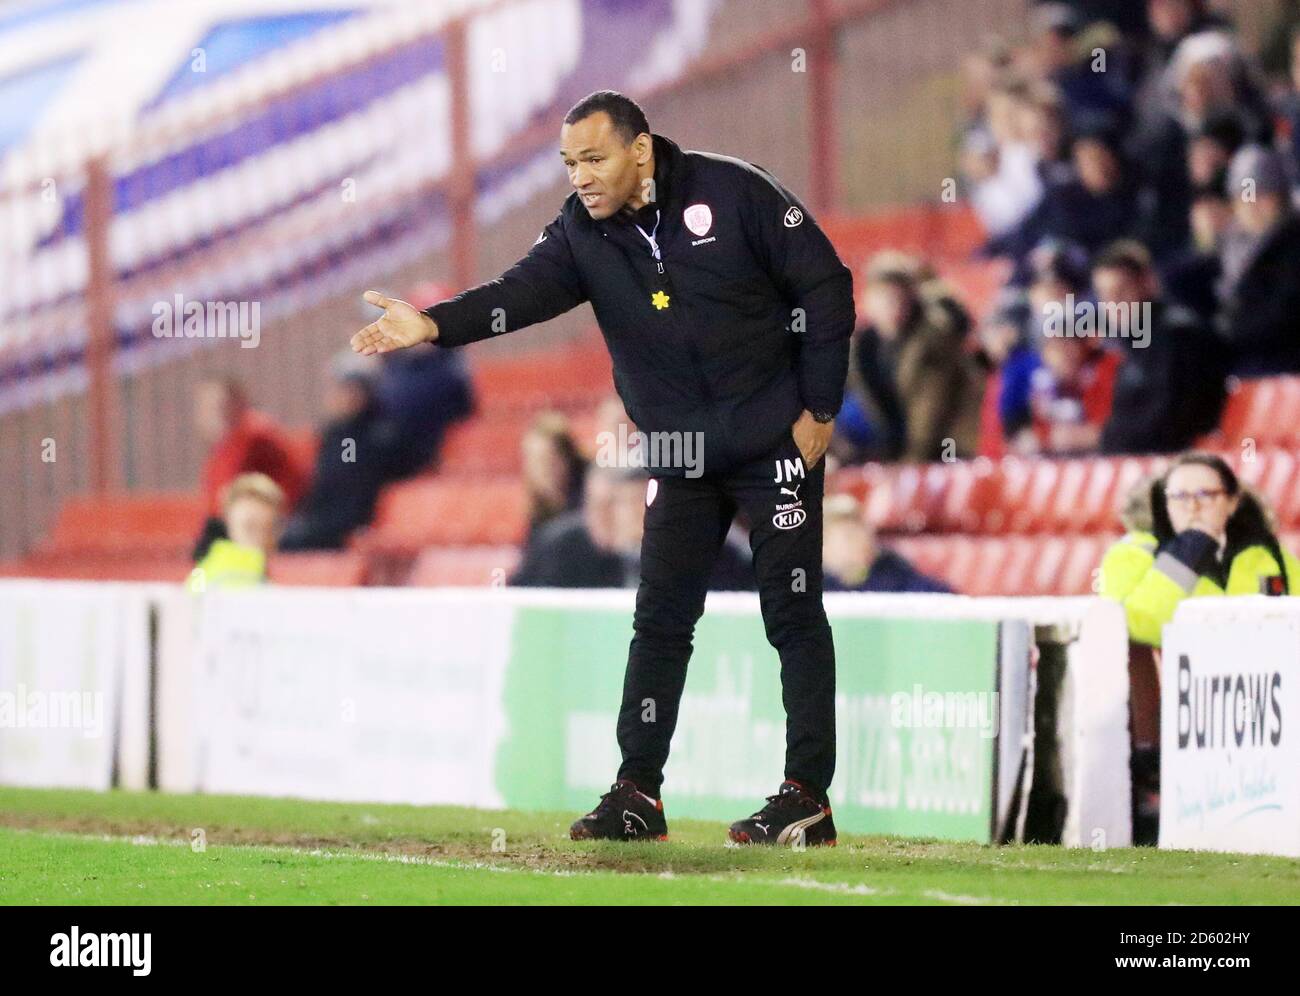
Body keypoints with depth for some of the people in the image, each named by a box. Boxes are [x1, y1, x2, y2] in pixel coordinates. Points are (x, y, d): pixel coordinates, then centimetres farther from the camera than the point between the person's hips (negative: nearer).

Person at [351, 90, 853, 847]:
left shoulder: (733, 193, -12)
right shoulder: (583, 234, 0)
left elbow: (825, 285, -8)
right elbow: (522, 293, -16)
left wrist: (819, 410, -10)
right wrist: (433, 325, -35)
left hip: (776, 447, -5)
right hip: (682, 461, 5)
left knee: (794, 615, -3)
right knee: (660, 620, 4)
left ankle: (809, 797, 0)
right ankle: (638, 793, 10)